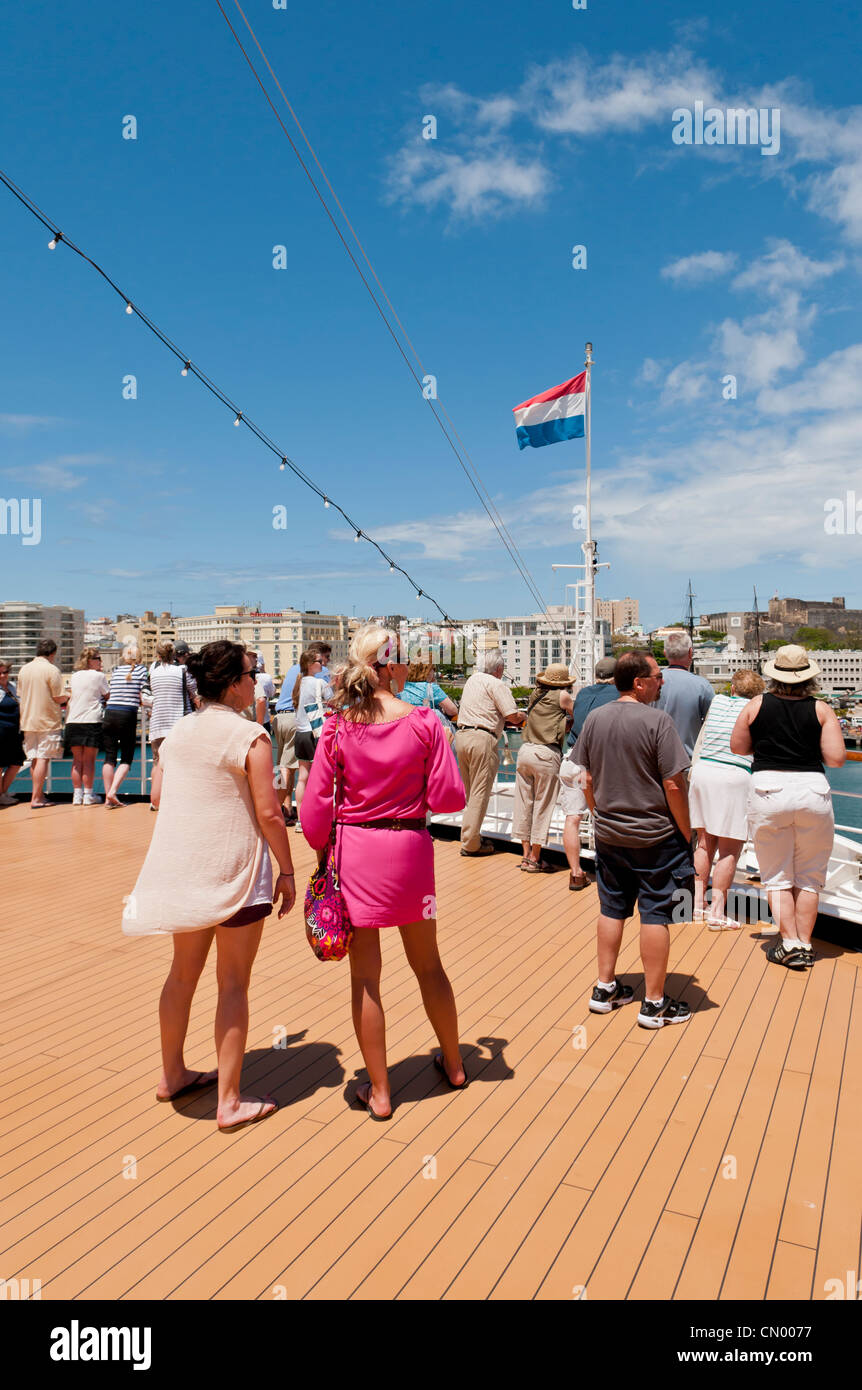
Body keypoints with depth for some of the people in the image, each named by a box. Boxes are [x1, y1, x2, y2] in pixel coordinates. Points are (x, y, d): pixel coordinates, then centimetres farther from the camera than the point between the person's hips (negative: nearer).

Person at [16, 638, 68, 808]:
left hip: (28, 721, 6)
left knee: (35, 759, 13)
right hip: (47, 722, -6)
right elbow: (59, 698, -14)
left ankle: (39, 795, 19)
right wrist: (67, 698, 9)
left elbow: (20, 696, 14)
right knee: (43, 759, -4)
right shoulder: (51, 670, -11)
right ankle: (36, 798, -4)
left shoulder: (24, 669, 8)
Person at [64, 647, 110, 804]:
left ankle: (77, 794, 10)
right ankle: (88, 795, 4)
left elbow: (71, 696, 20)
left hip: (73, 722, 4)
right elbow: (107, 696, 5)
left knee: (77, 760, 9)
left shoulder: (74, 676, 11)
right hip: (92, 721, -4)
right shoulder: (99, 676, -3)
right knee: (89, 760, 1)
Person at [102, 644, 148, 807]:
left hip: (109, 713, 4)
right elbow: (142, 697, -2)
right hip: (128, 715, -3)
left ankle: (108, 797, 8)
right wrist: (140, 703, 19)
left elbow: (109, 695, 12)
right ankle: (112, 792, -9)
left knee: (109, 757, 8)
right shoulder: (141, 669, 2)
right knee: (126, 759, 6)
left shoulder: (115, 670, 12)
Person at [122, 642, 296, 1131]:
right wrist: (287, 872, -7)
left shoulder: (178, 732, 6)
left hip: (181, 869, 7)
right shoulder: (250, 735, -15)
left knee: (184, 972, 20)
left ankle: (173, 1075, 36)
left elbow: (159, 801, 12)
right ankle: (230, 1101, 14)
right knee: (233, 984, 4)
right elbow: (269, 813, -17)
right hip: (235, 871, -7)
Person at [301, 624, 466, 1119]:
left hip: (353, 850, 0)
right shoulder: (424, 722, -9)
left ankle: (379, 1091, 23)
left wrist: (322, 849, 10)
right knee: (428, 964, 20)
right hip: (409, 847, 1)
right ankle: (454, 1064, 39)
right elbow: (449, 797, -8)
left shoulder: (338, 727, -7)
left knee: (366, 976, 11)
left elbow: (316, 802, -5)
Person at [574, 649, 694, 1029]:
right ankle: (654, 1003, 14)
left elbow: (587, 781, 6)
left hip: (608, 835, 5)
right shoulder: (657, 720, -16)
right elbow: (673, 786, -15)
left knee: (611, 908, 16)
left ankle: (605, 989, 25)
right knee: (655, 913, 5)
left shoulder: (594, 719, 1)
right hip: (655, 836, -5)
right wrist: (687, 833, -5)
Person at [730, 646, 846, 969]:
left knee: (777, 876, 10)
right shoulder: (821, 709, -1)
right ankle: (805, 944, 18)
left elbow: (737, 747, 8)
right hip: (811, 789, 1)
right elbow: (836, 759, -5)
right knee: (808, 877, 14)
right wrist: (807, 746, 13)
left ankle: (789, 943, 4)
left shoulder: (756, 705, 0)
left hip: (768, 789, 0)